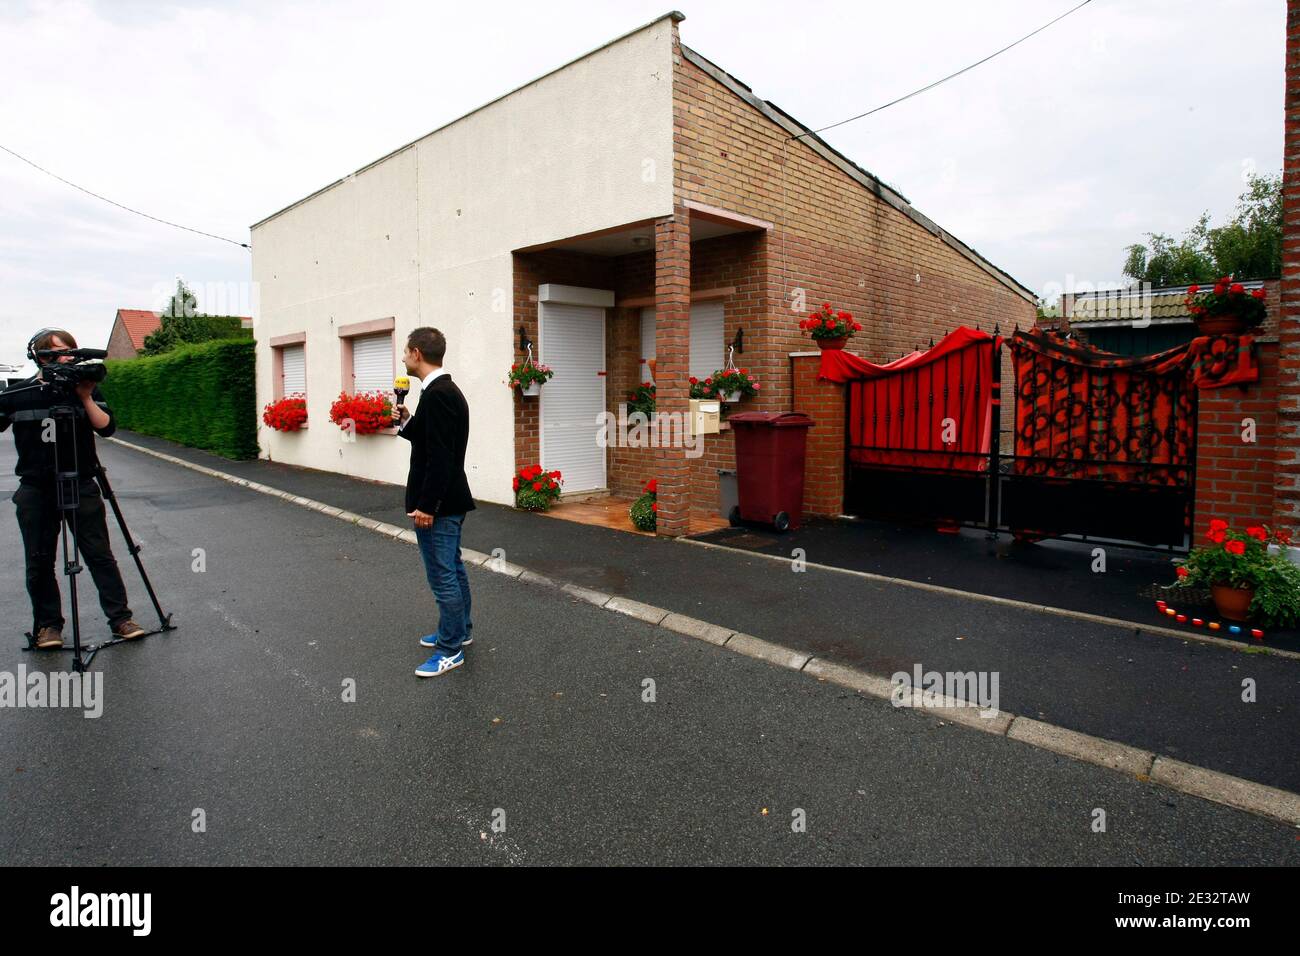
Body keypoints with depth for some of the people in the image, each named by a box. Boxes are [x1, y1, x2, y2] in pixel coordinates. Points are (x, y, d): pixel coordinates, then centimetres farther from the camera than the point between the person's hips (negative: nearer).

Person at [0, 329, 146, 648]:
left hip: (82, 487, -1)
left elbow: (107, 428, -8)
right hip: (35, 490, 1)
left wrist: (86, 398, -18)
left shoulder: (85, 387, 1)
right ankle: (48, 624, 20)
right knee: (39, 562, 7)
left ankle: (121, 618, 6)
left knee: (100, 555, 0)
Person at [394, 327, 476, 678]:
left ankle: (451, 649, 10)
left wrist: (426, 505, -22)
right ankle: (459, 629, 34)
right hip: (450, 501, 11)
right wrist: (407, 422, 8)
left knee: (442, 576, -1)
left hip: (437, 506, -11)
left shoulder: (436, 394, -20)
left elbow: (440, 456, -24)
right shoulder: (447, 390, 12)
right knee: (453, 568, 20)